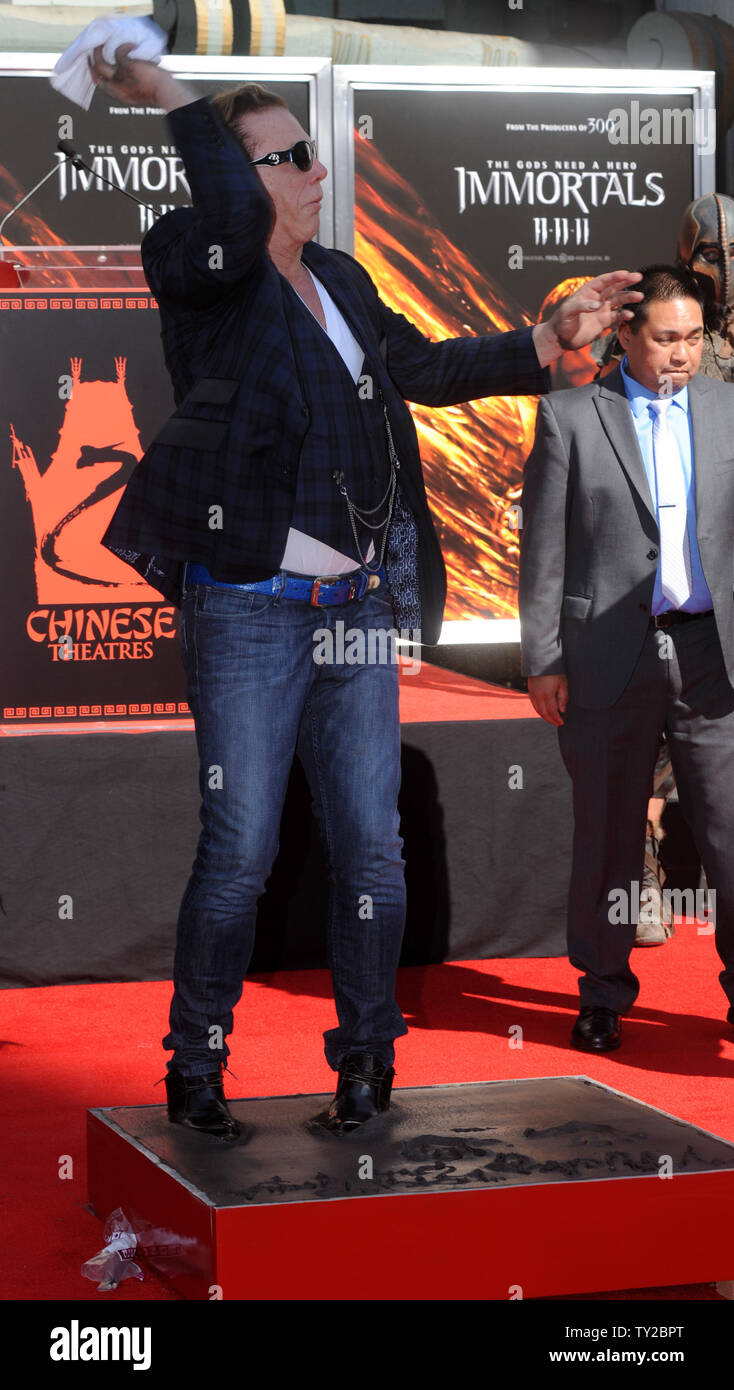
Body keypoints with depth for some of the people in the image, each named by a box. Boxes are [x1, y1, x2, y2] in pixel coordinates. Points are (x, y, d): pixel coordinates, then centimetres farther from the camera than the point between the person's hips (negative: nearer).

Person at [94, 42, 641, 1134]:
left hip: (359, 605, 6)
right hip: (249, 609, -6)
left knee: (372, 848, 6)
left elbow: (426, 367, 27)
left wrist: (555, 339, 23)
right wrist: (172, 96, -19)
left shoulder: (339, 281, 16)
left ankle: (366, 1059, 20)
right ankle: (197, 1065, 14)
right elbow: (230, 216, -28)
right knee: (240, 855, -3)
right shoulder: (202, 276, -6)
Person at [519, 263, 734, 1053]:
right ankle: (603, 995, 21)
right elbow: (542, 546, 1)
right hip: (610, 653, -1)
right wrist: (543, 660, -4)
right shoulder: (570, 416, 1)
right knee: (608, 834, 7)